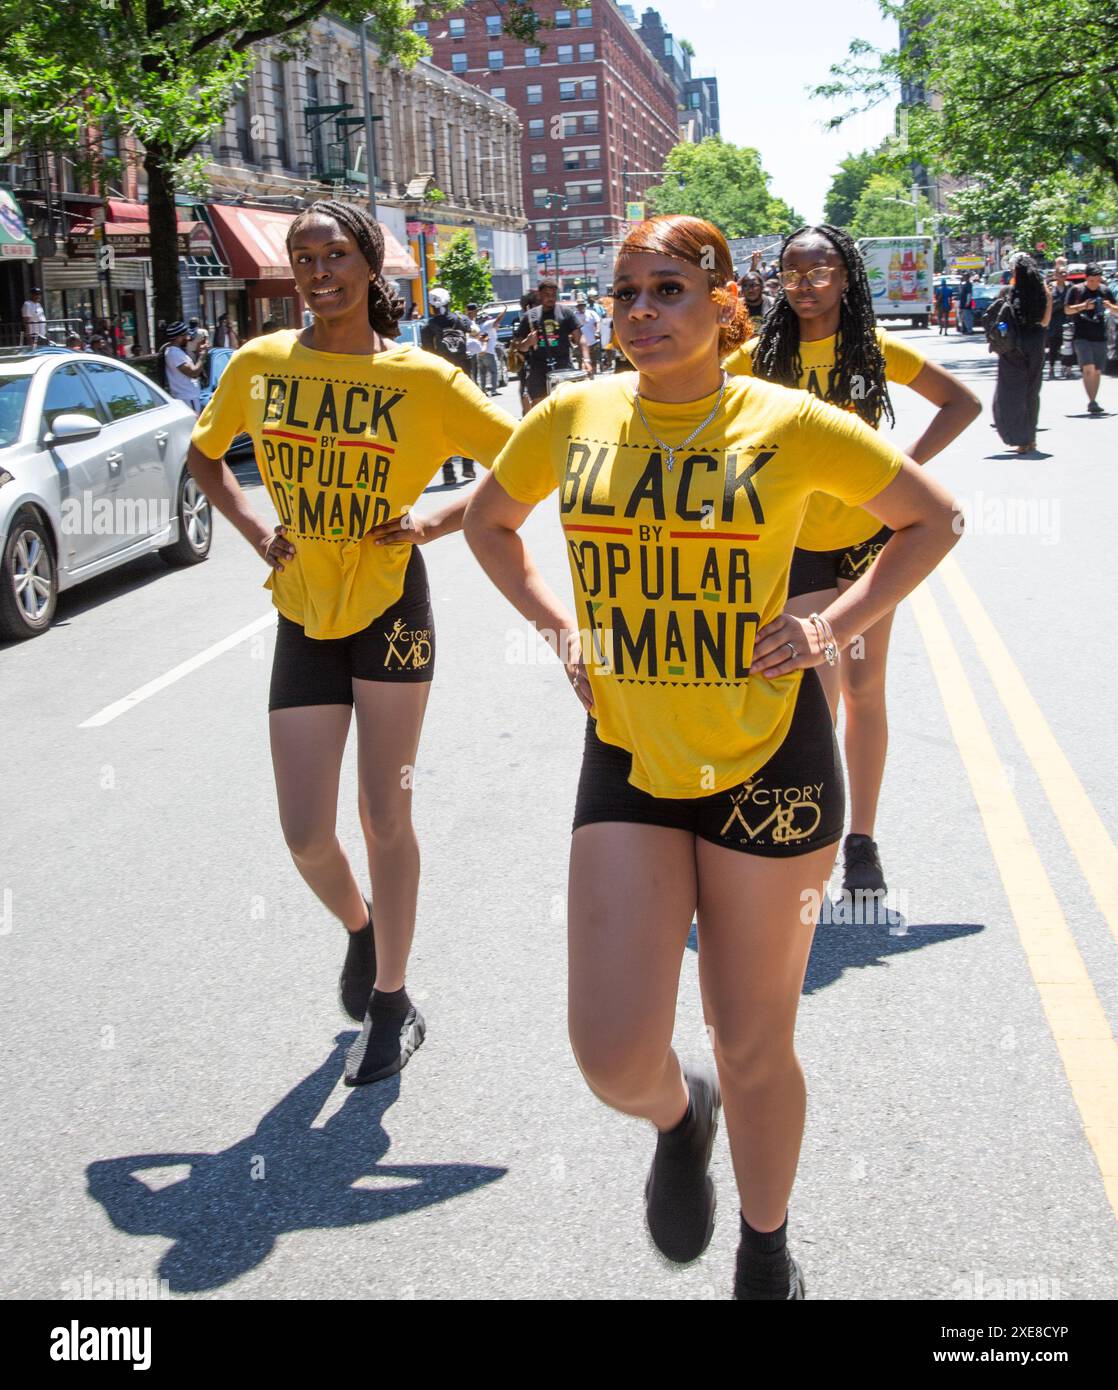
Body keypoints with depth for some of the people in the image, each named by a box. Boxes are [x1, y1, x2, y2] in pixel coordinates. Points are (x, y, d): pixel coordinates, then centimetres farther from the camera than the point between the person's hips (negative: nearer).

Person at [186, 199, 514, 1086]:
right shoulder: (259, 365, 1)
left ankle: (391, 1004, 21)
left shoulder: (421, 377, -7)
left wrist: (436, 521, -10)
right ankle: (359, 925, 35)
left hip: (390, 607, -2)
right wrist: (254, 528, 4)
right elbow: (204, 455, 19)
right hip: (304, 615, 3)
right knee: (306, 836, 0)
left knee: (385, 817, 3)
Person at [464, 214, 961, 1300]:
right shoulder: (573, 418, 1)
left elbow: (933, 521, 6)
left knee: (754, 1048, 10)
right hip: (628, 762, 2)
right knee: (613, 1055, -7)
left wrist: (836, 627, -6)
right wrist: (559, 623, 5)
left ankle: (766, 1260, 37)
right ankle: (679, 1115, 33)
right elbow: (488, 522, 19)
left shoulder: (790, 424, -7)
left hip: (768, 761, -2)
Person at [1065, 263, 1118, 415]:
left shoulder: (1105, 290, 9)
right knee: (1088, 368, -18)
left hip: (1100, 337, 4)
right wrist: (1083, 306, -17)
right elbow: (1067, 309, -2)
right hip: (1081, 336, -4)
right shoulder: (1076, 290, -1)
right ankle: (1092, 402, -21)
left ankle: (1093, 403, 18)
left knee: (1097, 371, 6)